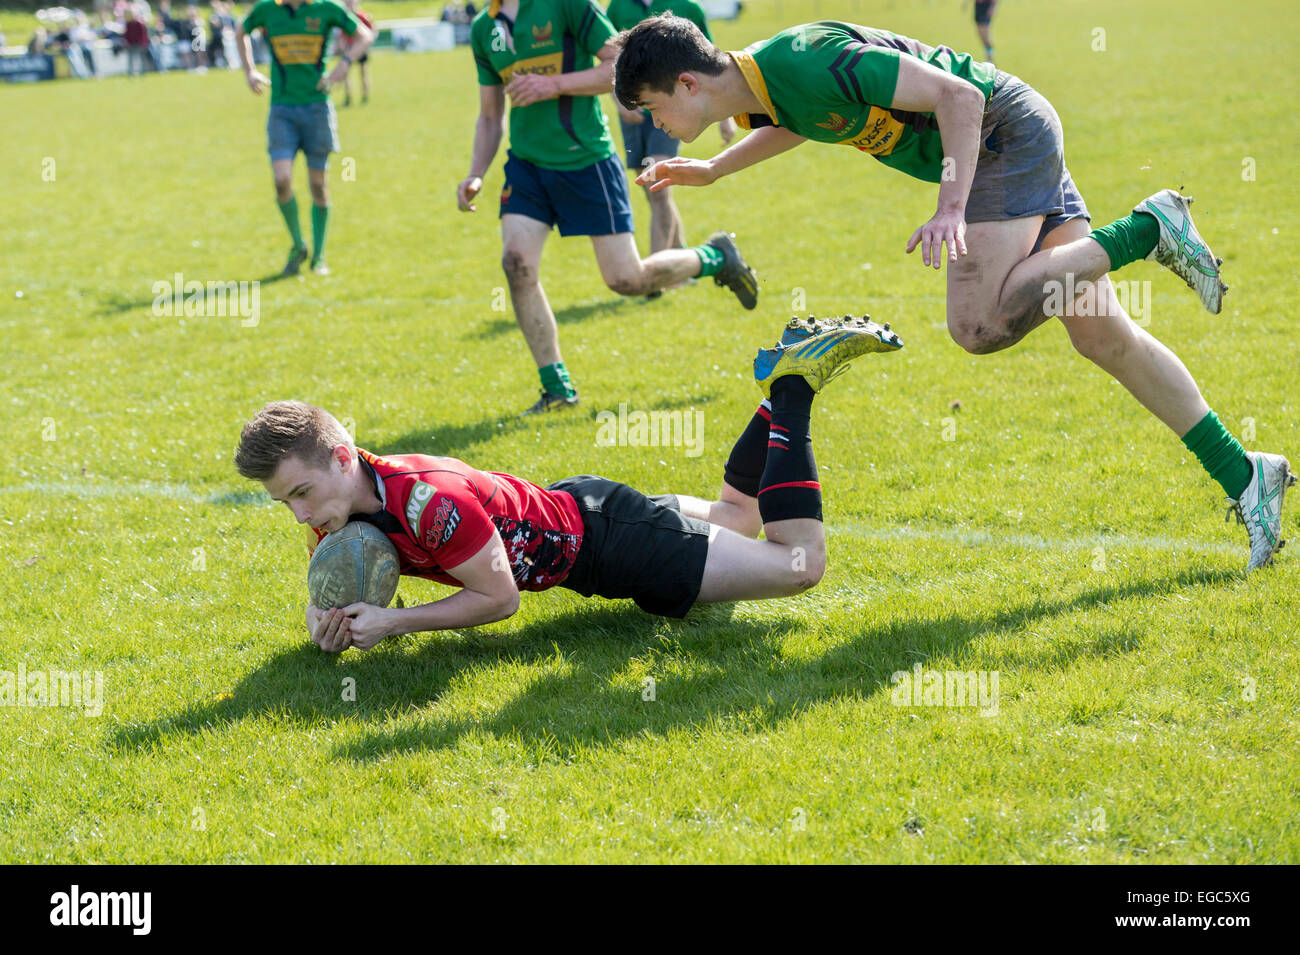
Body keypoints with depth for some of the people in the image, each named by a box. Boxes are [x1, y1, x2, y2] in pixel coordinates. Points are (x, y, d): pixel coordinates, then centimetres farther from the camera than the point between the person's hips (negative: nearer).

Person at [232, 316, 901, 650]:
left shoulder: (428, 499, -37)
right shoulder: (339, 509, -13)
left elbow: (498, 597, -27)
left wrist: (393, 624, -30)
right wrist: (322, 616, -17)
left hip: (608, 541, -8)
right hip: (568, 506, 8)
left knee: (800, 564, 0)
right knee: (738, 518, 31)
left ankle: (794, 386, 7)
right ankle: (785, 376, 35)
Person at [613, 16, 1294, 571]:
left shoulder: (809, 62, -28)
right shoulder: (756, 88, 2)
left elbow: (958, 95, -27)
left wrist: (952, 208, -33)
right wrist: (710, 170, 19)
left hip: (1005, 133, -9)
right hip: (997, 151, 9)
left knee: (978, 326, -22)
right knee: (1104, 338, 5)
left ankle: (1146, 230, -10)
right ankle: (1242, 475, 11)